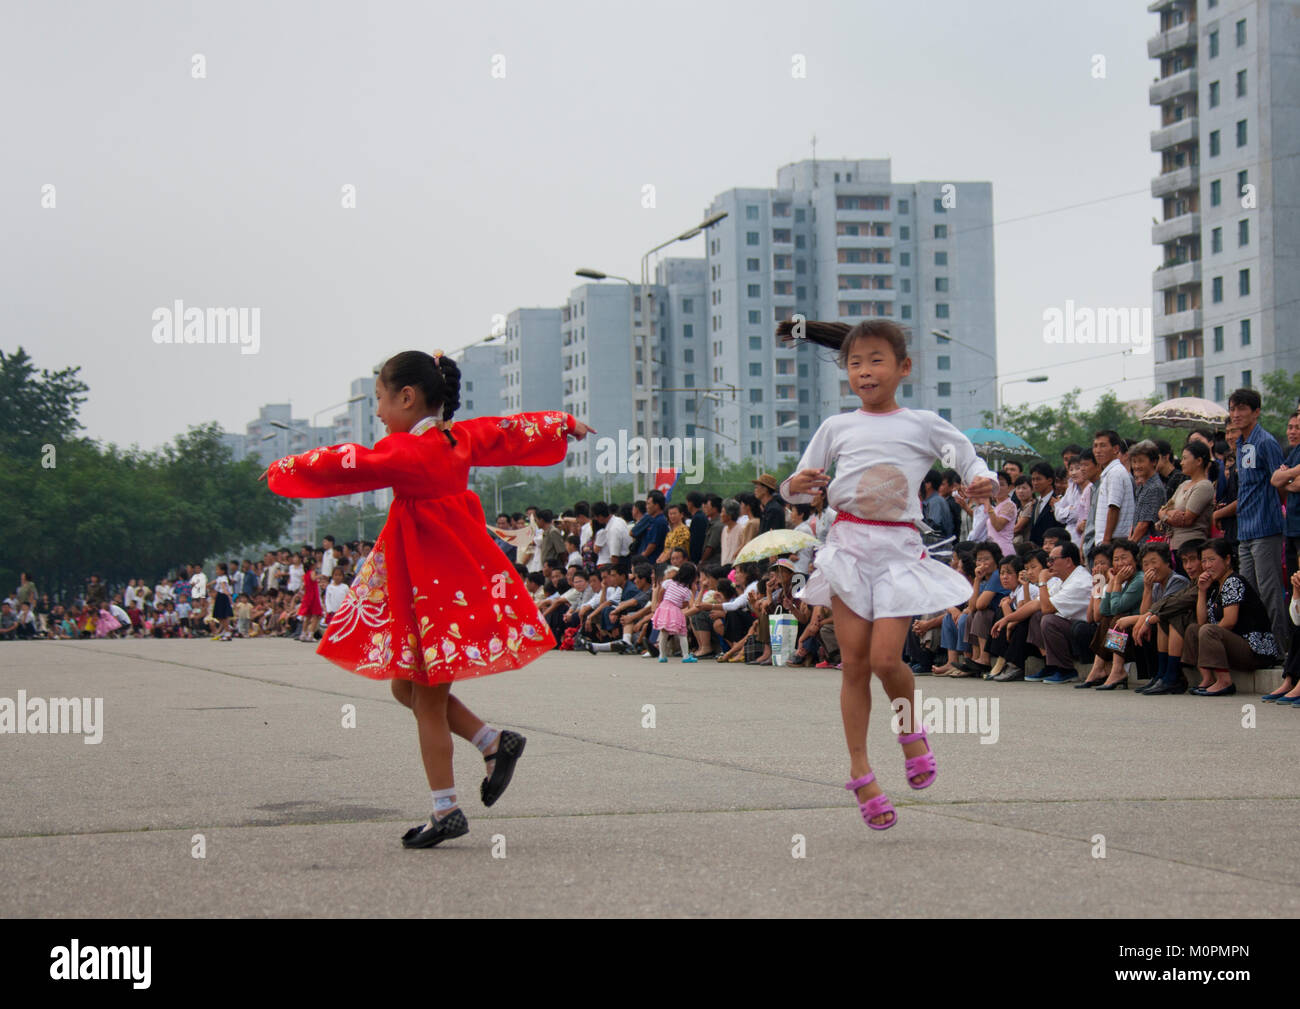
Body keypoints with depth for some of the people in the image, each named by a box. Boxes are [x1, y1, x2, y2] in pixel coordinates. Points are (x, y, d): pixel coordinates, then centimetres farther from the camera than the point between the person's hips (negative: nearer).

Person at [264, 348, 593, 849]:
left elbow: (346, 465, -14)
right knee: (409, 687, 16)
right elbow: (512, 430, 22)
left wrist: (284, 469, 3)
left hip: (435, 586, -9)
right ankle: (495, 742, 14)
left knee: (427, 700, -1)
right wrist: (565, 424, 40)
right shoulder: (459, 438, 8)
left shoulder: (408, 452, -17)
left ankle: (446, 810, 4)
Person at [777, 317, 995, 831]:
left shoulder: (923, 425, 6)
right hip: (849, 543, 2)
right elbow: (797, 486, 14)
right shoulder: (837, 427, 10)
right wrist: (798, 485, -10)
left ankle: (911, 728, 17)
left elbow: (970, 459, 10)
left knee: (885, 658, -14)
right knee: (853, 662, 1)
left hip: (900, 549, -2)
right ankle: (860, 771, 9)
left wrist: (984, 481, -13)